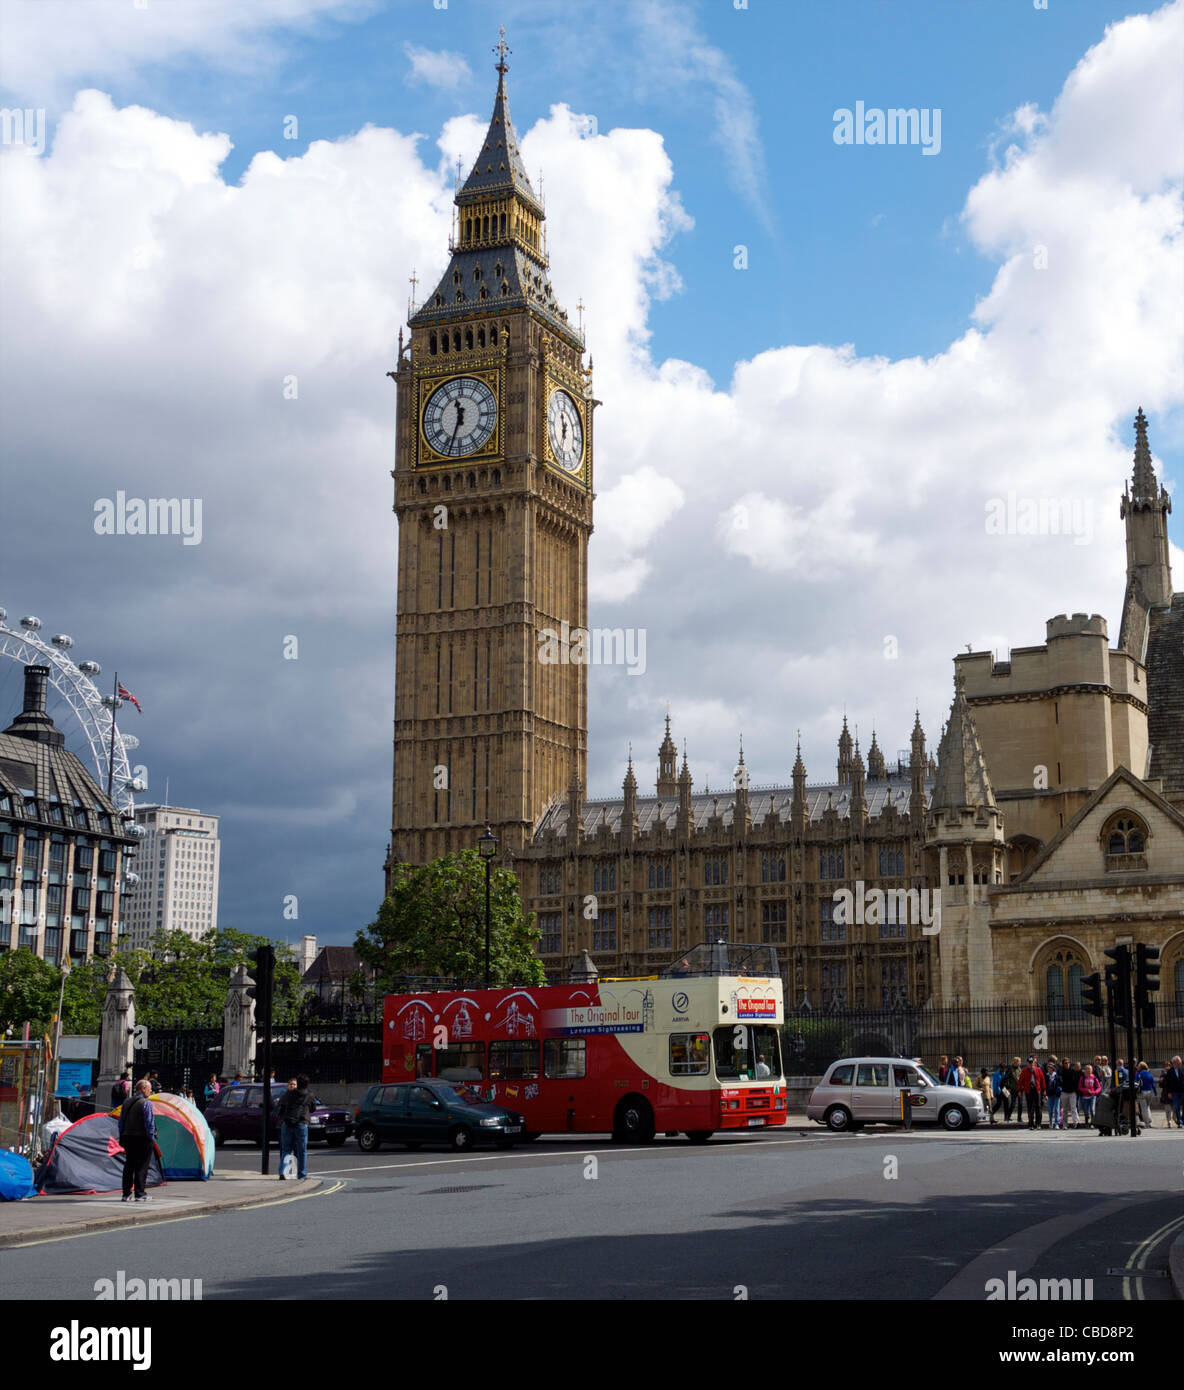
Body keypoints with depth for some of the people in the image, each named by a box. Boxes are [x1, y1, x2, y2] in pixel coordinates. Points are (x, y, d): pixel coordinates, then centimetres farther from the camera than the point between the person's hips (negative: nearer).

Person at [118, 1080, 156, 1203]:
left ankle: (126, 1194, 15)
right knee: (141, 1166, -1)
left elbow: (121, 1122, 14)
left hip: (128, 1138, 7)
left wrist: (122, 1138, 18)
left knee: (128, 1166, 12)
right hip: (142, 1138, -7)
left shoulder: (127, 1103, 11)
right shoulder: (146, 1103, -11)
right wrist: (151, 1137, -7)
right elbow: (149, 1122, -15)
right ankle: (140, 1194, 0)